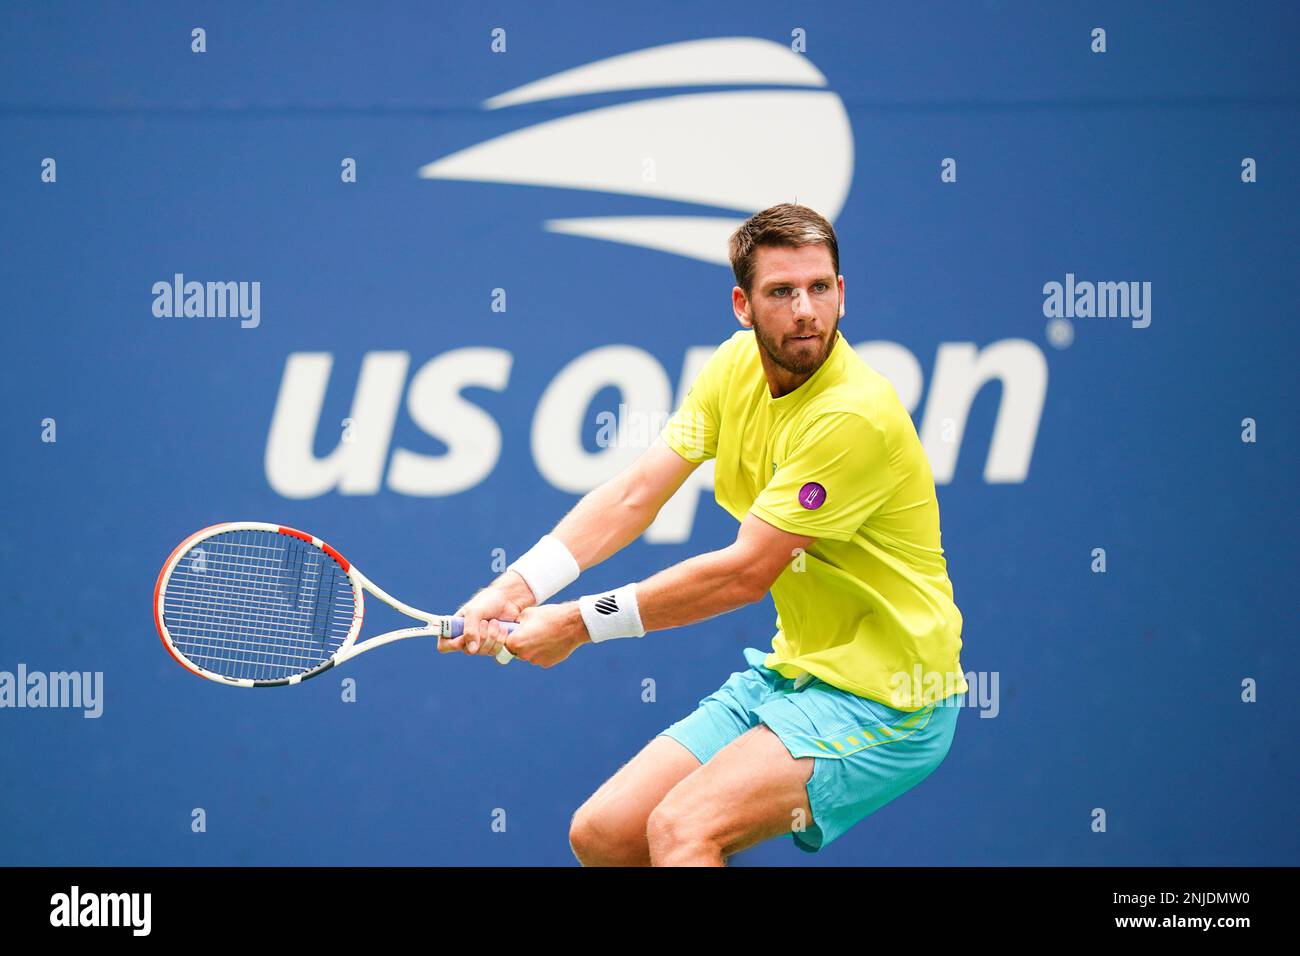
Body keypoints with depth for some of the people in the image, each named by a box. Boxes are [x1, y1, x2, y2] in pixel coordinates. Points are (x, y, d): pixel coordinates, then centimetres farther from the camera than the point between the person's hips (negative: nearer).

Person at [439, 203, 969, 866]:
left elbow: (744, 573, -22)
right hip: (791, 671, 8)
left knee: (682, 828, -26)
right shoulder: (737, 365, 2)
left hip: (881, 695, -8)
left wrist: (579, 623, -16)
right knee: (601, 833, 1)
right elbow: (635, 493, 1)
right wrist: (517, 587, -13)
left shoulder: (854, 414, -24)